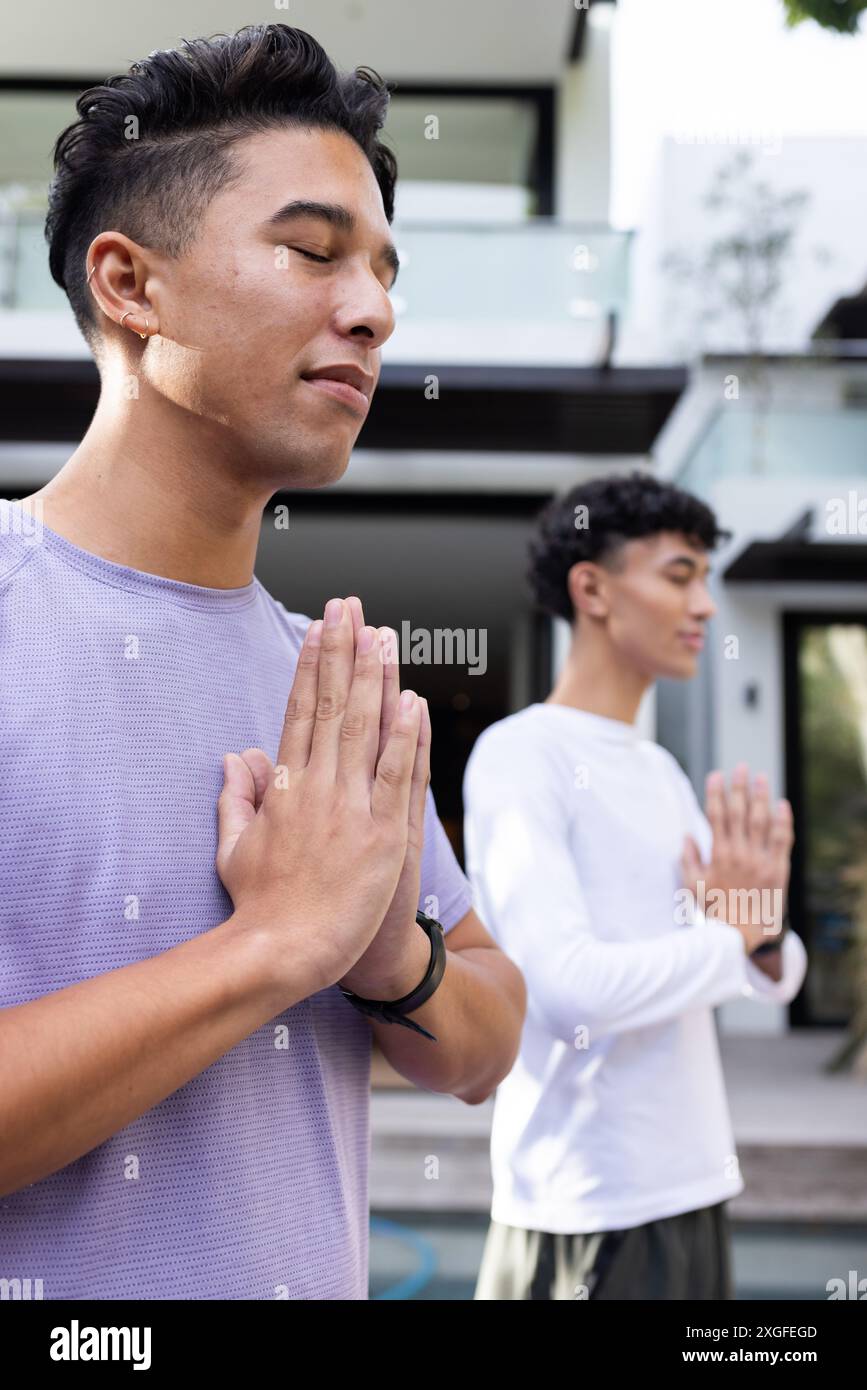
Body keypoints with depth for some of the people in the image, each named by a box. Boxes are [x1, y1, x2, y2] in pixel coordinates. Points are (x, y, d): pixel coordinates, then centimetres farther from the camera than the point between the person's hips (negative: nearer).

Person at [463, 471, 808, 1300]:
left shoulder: (661, 772, 12)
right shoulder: (518, 755, -12)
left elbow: (770, 979, 13)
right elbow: (571, 988, -24)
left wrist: (763, 932, -10)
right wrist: (730, 938, -8)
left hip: (694, 1185, 8)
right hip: (588, 1211, -7)